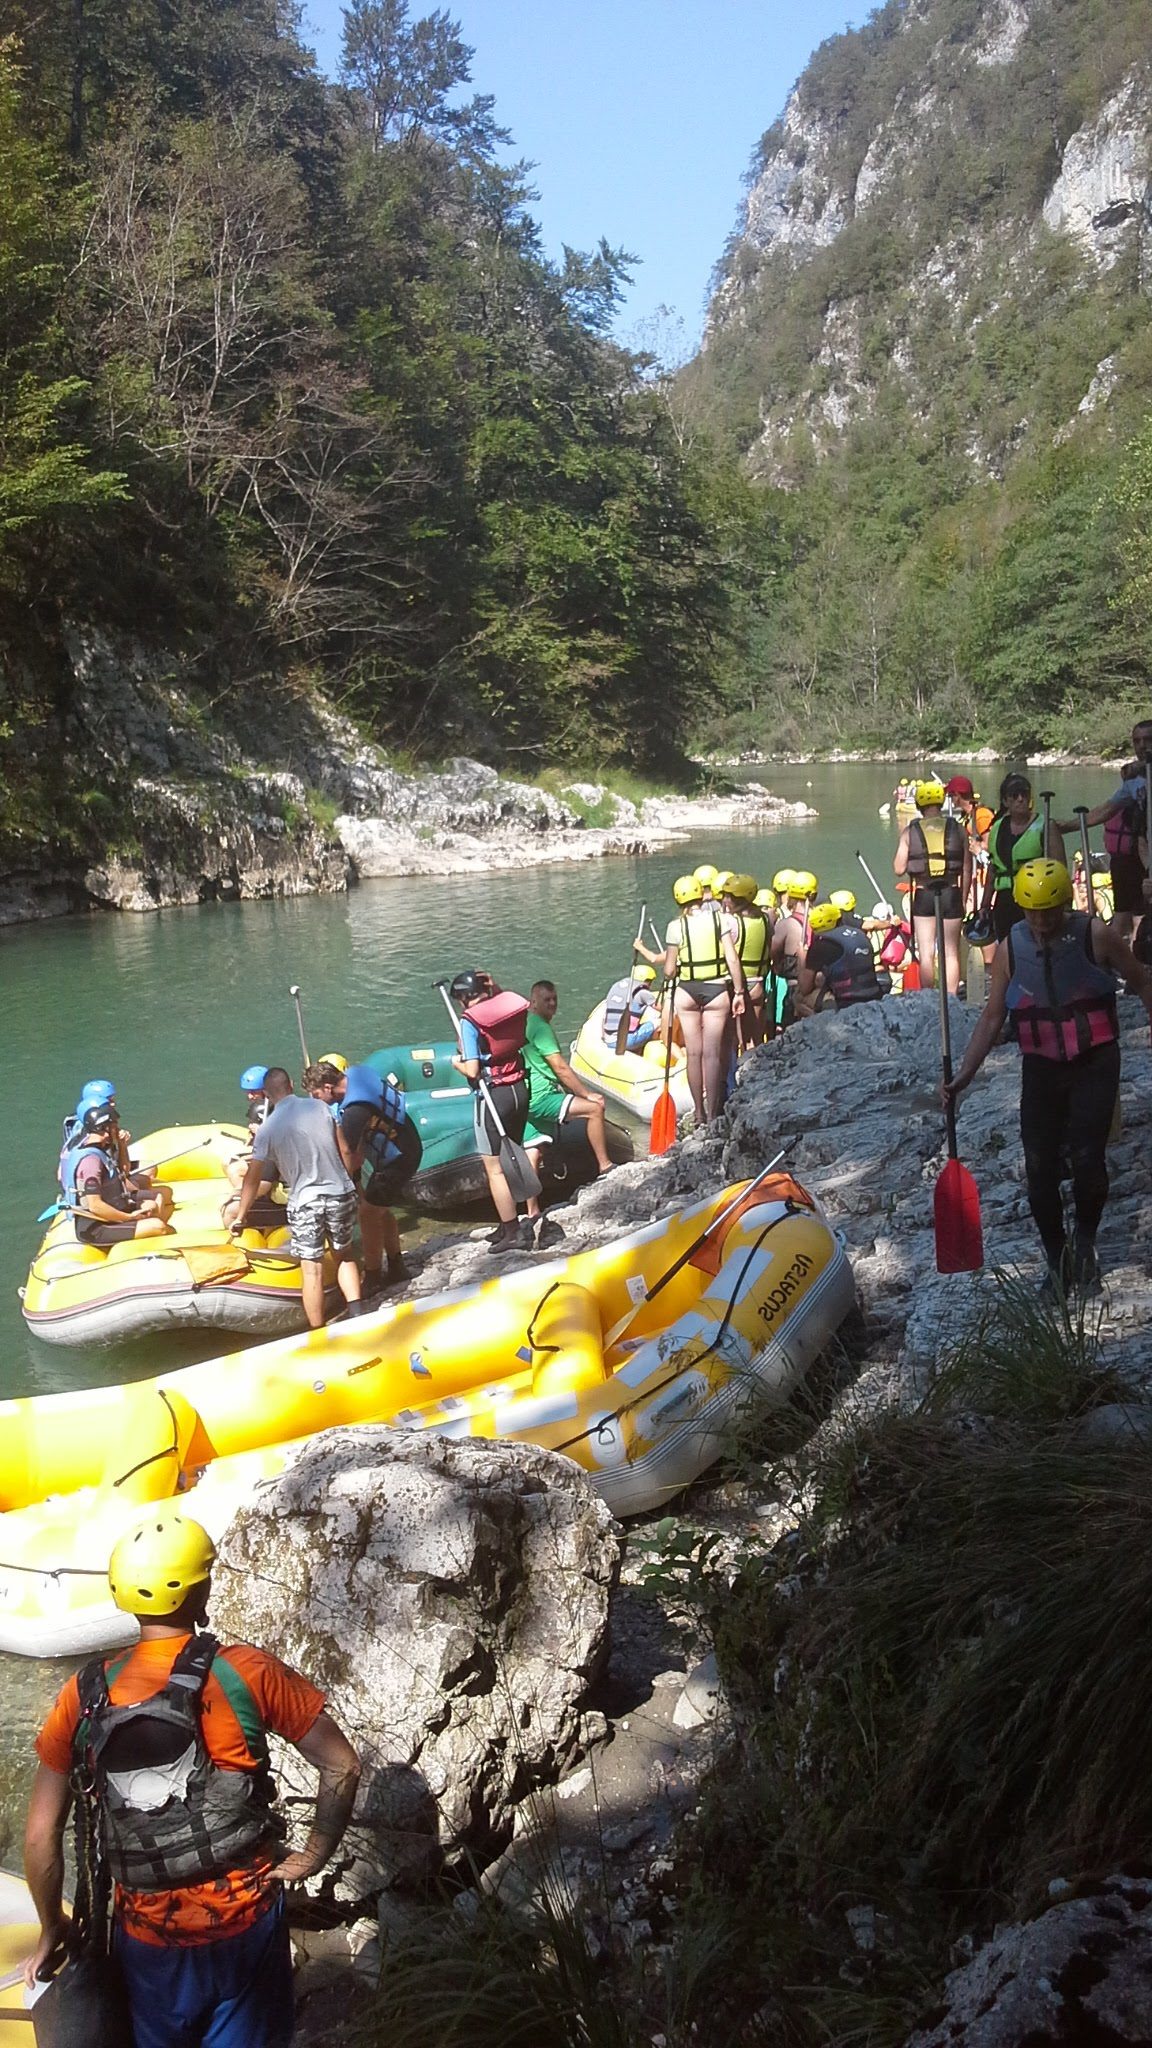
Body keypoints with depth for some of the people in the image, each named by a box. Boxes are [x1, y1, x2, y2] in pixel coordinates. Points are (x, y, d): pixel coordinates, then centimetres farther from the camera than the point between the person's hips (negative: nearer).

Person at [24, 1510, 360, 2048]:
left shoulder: (84, 1695, -8)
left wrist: (51, 1928, 12)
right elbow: (342, 1767, -11)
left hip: (146, 1940, 2)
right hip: (246, 1923, -2)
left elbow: (41, 1834, -3)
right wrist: (315, 1855, 3)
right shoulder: (248, 1673, -14)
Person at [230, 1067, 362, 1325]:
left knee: (312, 1270, 4)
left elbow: (253, 1178, -2)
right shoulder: (320, 1108, -1)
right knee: (344, 1255, 20)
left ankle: (318, 1332, 9)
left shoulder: (268, 1128, -6)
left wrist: (240, 1217, 8)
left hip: (305, 1202, -3)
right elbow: (343, 1151, 8)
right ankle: (356, 1313, 8)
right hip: (341, 1194, 3)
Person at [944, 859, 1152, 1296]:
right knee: (1039, 1170, -1)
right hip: (1041, 1068, 3)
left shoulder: (1096, 936, -10)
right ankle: (1057, 1264, 17)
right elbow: (992, 1017, 0)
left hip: (1095, 1064, -2)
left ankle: (1086, 1245, 14)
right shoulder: (1010, 948, -3)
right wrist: (963, 1075, -7)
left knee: (1086, 1159, -15)